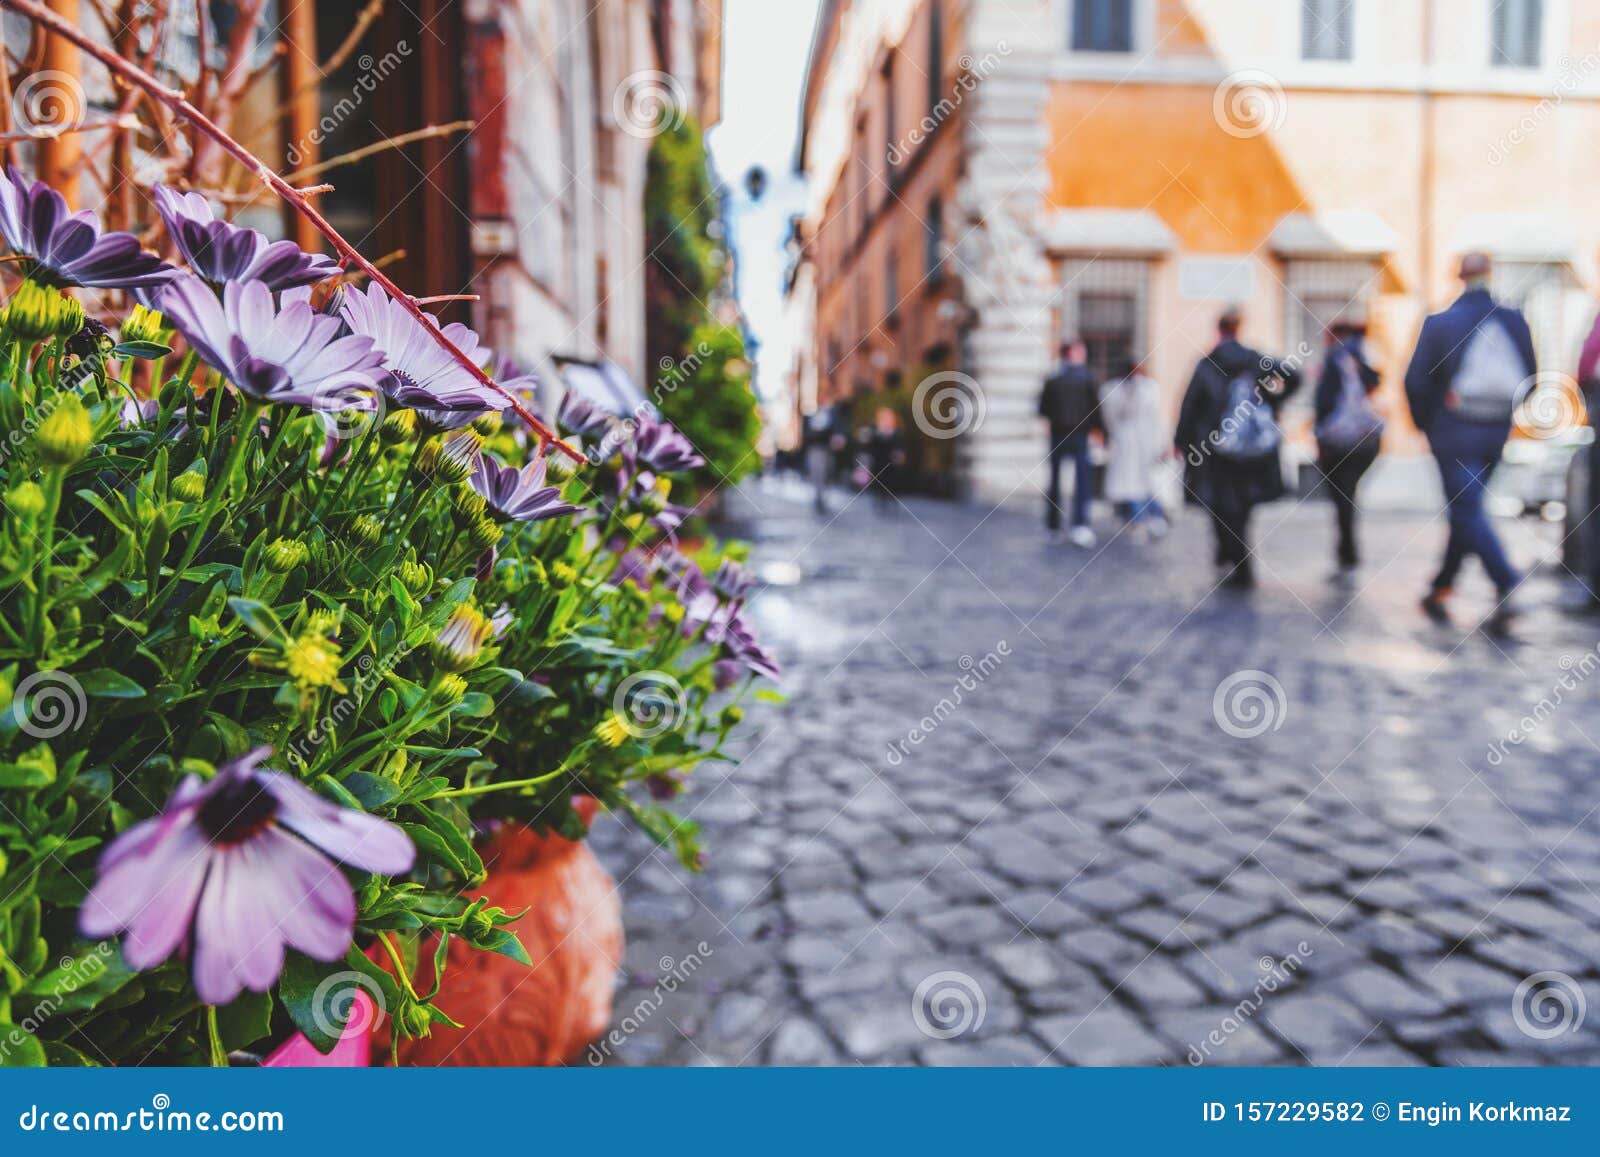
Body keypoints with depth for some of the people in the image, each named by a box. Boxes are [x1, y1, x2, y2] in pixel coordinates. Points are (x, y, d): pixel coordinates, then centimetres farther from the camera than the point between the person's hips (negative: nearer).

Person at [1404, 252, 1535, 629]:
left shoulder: (1440, 323, -8)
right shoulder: (1514, 321, 2)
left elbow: (1416, 381, -10)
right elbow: (1530, 376, 6)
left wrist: (1426, 424, 5)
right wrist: (1503, 412, 19)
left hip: (1454, 432, -4)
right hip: (1496, 432, 5)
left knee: (1468, 511, -5)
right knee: (1466, 509, 15)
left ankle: (1508, 587, -21)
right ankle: (1441, 590, 24)